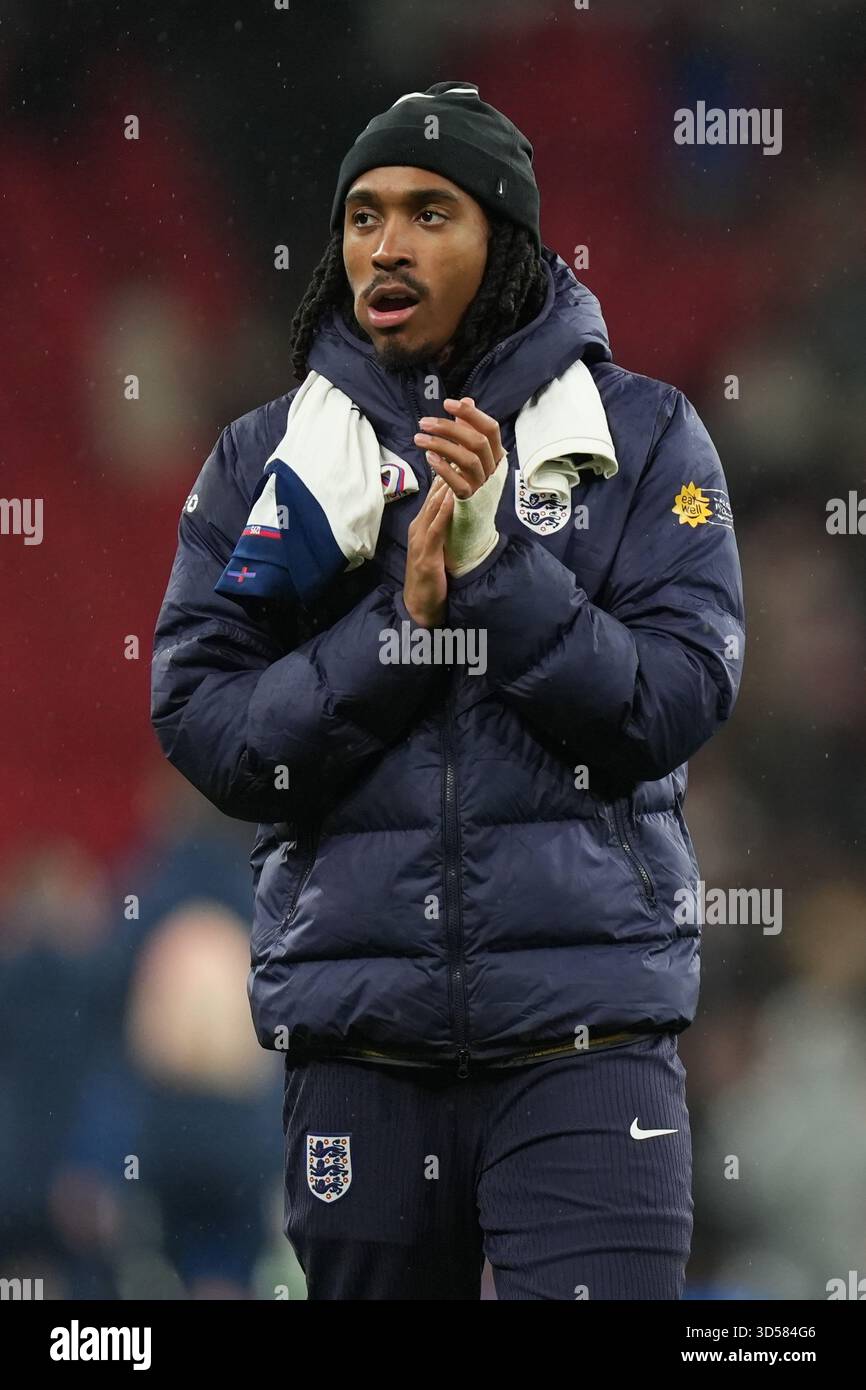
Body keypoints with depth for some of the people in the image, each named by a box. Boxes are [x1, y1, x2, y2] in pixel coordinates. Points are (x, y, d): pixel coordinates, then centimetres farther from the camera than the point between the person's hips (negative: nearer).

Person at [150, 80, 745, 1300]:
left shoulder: (640, 436, 4)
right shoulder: (265, 461, 8)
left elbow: (676, 706, -5)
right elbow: (204, 733, 0)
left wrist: (496, 566, -15)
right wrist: (401, 627, -12)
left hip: (583, 1030, -2)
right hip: (360, 1047, 2)